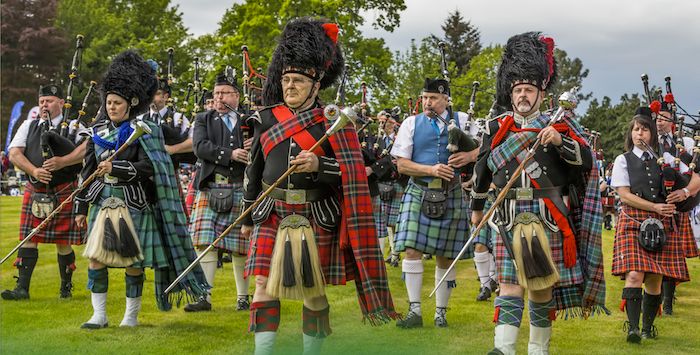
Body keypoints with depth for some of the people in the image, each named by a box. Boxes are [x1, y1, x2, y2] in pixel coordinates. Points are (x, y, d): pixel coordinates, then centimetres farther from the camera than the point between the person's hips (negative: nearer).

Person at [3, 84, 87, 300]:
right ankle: (22, 288, -2)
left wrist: (62, 162, -26)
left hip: (64, 191, -3)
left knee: (63, 241, 3)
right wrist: (34, 171, -14)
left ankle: (66, 286, 18)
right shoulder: (28, 126, 13)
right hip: (34, 191, 3)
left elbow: (86, 148, -14)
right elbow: (14, 154, 2)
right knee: (28, 238, -2)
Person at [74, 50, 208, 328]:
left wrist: (116, 168, -24)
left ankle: (131, 315, 15)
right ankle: (99, 314, 7)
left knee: (133, 262, 2)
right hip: (103, 203, 4)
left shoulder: (143, 132, -3)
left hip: (134, 205, -4)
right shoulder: (98, 132, 10)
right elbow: (88, 171, 13)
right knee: (95, 258, -2)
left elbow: (147, 168, -13)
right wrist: (81, 207, 12)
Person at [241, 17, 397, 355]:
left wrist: (319, 165, -24)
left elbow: (351, 176, -5)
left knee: (314, 292, 7)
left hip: (317, 219, -2)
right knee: (264, 287, -5)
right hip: (271, 216, 2)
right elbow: (254, 170, 14)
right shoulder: (266, 119, 6)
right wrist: (247, 218, 17)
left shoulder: (332, 123, -3)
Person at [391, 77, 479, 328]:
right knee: (412, 250, -11)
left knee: (445, 257, 6)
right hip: (419, 193, 0)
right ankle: (415, 311, -5)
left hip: (450, 195, 1)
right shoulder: (411, 123, 6)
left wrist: (470, 156, -13)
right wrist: (431, 170, -14)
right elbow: (401, 164, 1)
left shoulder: (462, 121, 8)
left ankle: (441, 312, 17)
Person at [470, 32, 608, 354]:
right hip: (510, 219, 0)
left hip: (548, 219, 0)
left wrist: (561, 141, -21)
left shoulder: (559, 126, 5)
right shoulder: (497, 128, 9)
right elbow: (482, 170, 20)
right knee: (510, 285, -7)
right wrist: (476, 207, 26)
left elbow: (586, 162, -5)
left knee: (542, 286, 6)